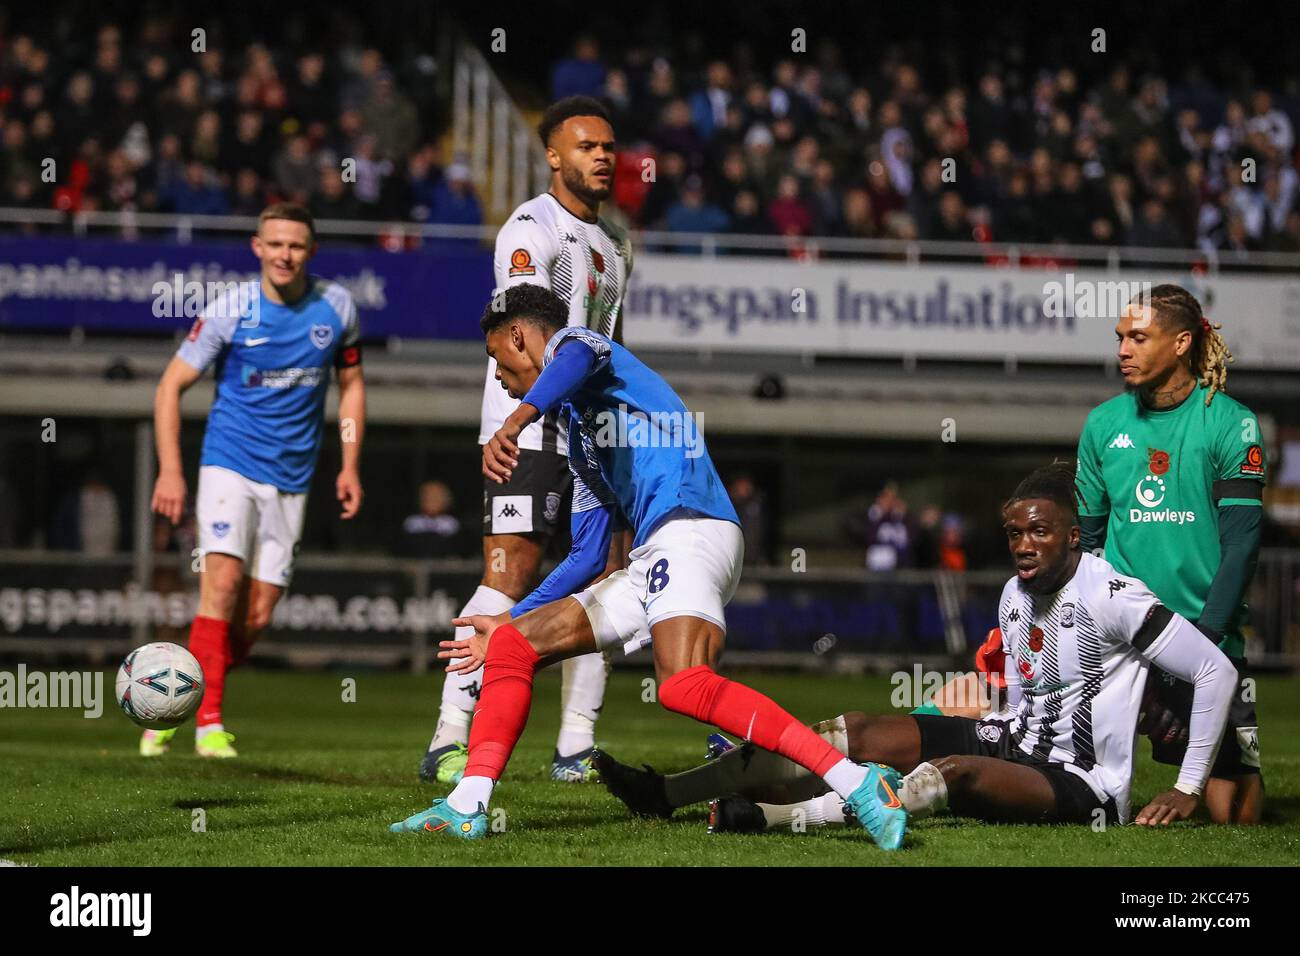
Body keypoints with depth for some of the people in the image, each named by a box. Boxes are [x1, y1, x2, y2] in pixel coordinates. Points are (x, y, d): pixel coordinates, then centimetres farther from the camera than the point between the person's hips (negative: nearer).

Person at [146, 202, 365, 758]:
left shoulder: (336, 307, 0)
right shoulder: (231, 310, -8)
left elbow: (351, 382, 15)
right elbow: (172, 385, -2)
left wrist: (350, 465, 7)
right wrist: (170, 470, -10)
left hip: (291, 479, 3)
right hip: (230, 463, -3)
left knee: (255, 620, -1)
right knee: (223, 580, -24)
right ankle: (209, 721, -21)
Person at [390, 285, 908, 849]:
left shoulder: (570, 341, 9)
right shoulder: (580, 427, 33)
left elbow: (578, 358, -20)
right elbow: (588, 555, 34)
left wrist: (515, 422, -38)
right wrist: (509, 621, 38)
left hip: (691, 527, -10)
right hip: (650, 561, 10)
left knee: (685, 687, -30)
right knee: (512, 645, 8)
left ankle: (860, 785, -34)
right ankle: (467, 807, -1)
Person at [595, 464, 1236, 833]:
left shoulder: (1111, 597, -17)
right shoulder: (1015, 596, 9)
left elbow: (1216, 672, -18)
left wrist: (1187, 790, -16)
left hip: (1083, 787, -8)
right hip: (1019, 746, 8)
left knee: (956, 773, -35)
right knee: (854, 733, -7)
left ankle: (776, 817, -47)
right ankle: (667, 793, -16)